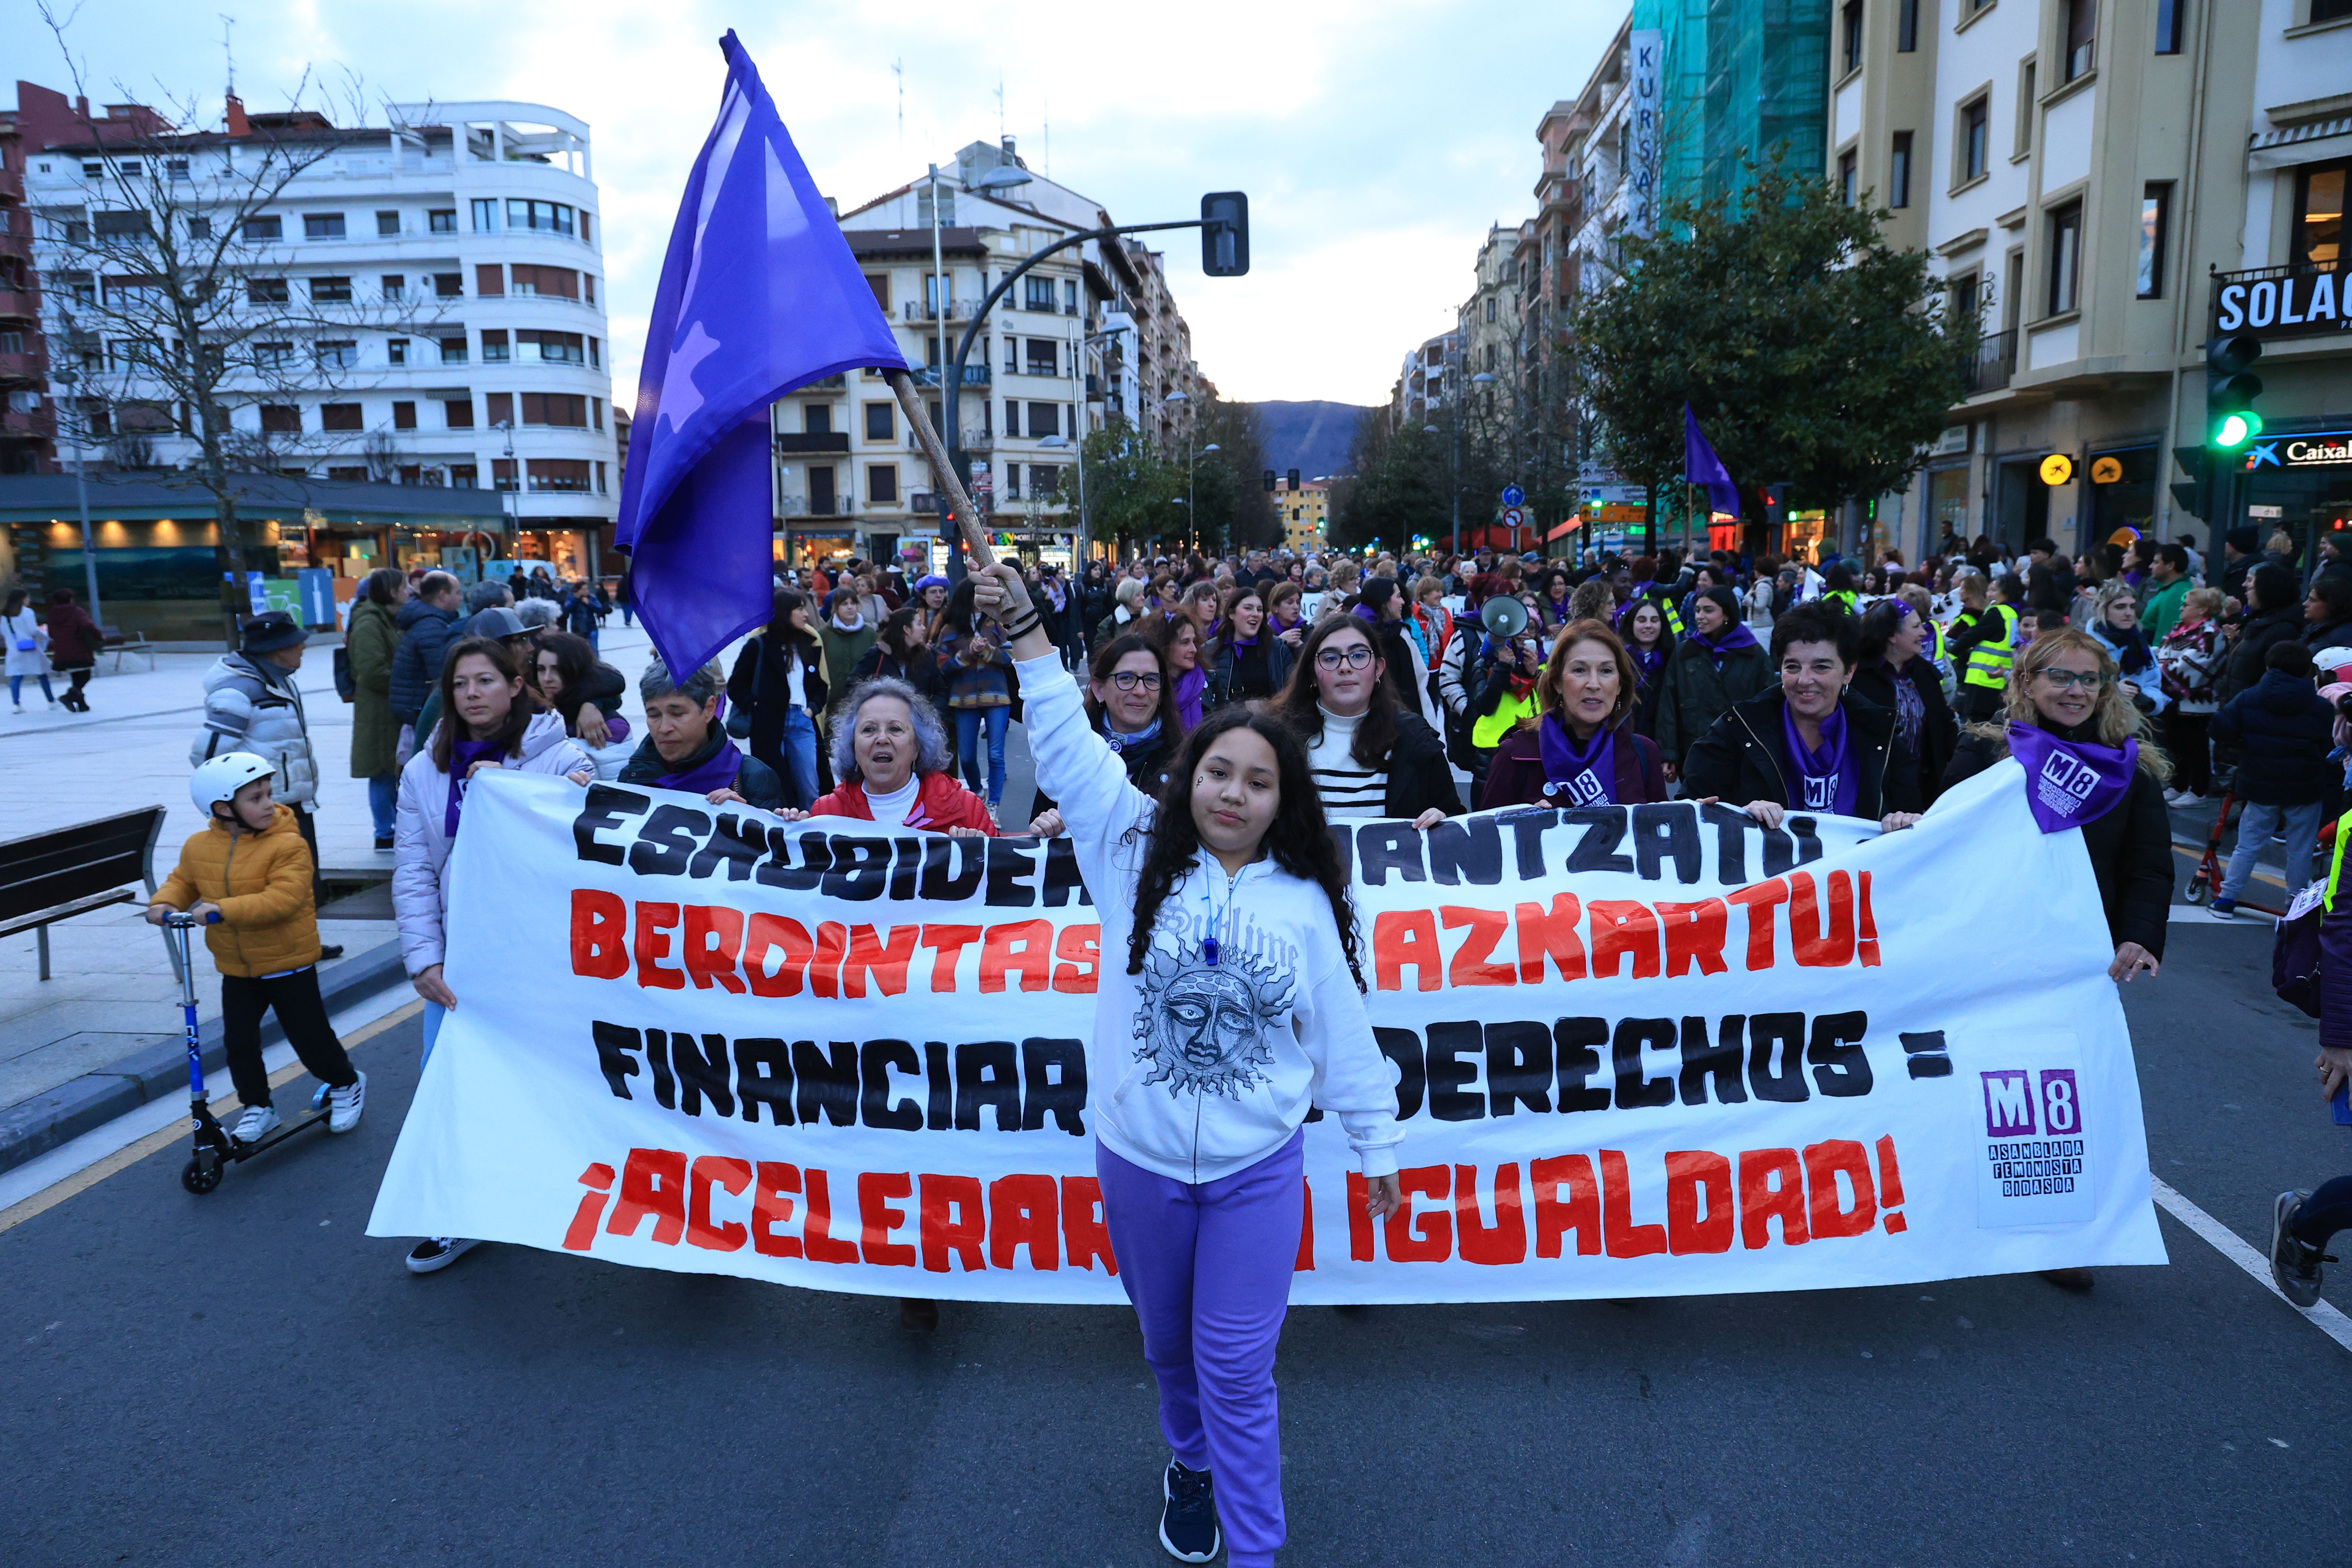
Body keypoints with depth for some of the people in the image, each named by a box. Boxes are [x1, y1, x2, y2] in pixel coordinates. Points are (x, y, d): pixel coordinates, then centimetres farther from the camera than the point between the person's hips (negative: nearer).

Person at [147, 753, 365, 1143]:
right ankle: (258, 1106, 26)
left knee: (310, 1037, 5)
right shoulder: (199, 846, -2)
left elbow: (283, 899, -30)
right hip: (236, 969, 5)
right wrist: (166, 903, -6)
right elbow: (183, 880, 16)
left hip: (288, 964, -5)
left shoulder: (288, 845, -19)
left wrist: (224, 910, -37)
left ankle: (346, 1084, 30)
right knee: (239, 1042, 8)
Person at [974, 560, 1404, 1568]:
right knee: (1168, 1345, 22)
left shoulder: (1304, 902, -4)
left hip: (1257, 1171, -1)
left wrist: (1377, 1146, 7)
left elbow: (1342, 1035, 2)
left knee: (1237, 1370, 4)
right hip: (1137, 1163, 2)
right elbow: (1069, 752, -12)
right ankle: (1191, 1464, 52)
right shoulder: (1137, 856, -5)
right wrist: (1029, 636, -19)